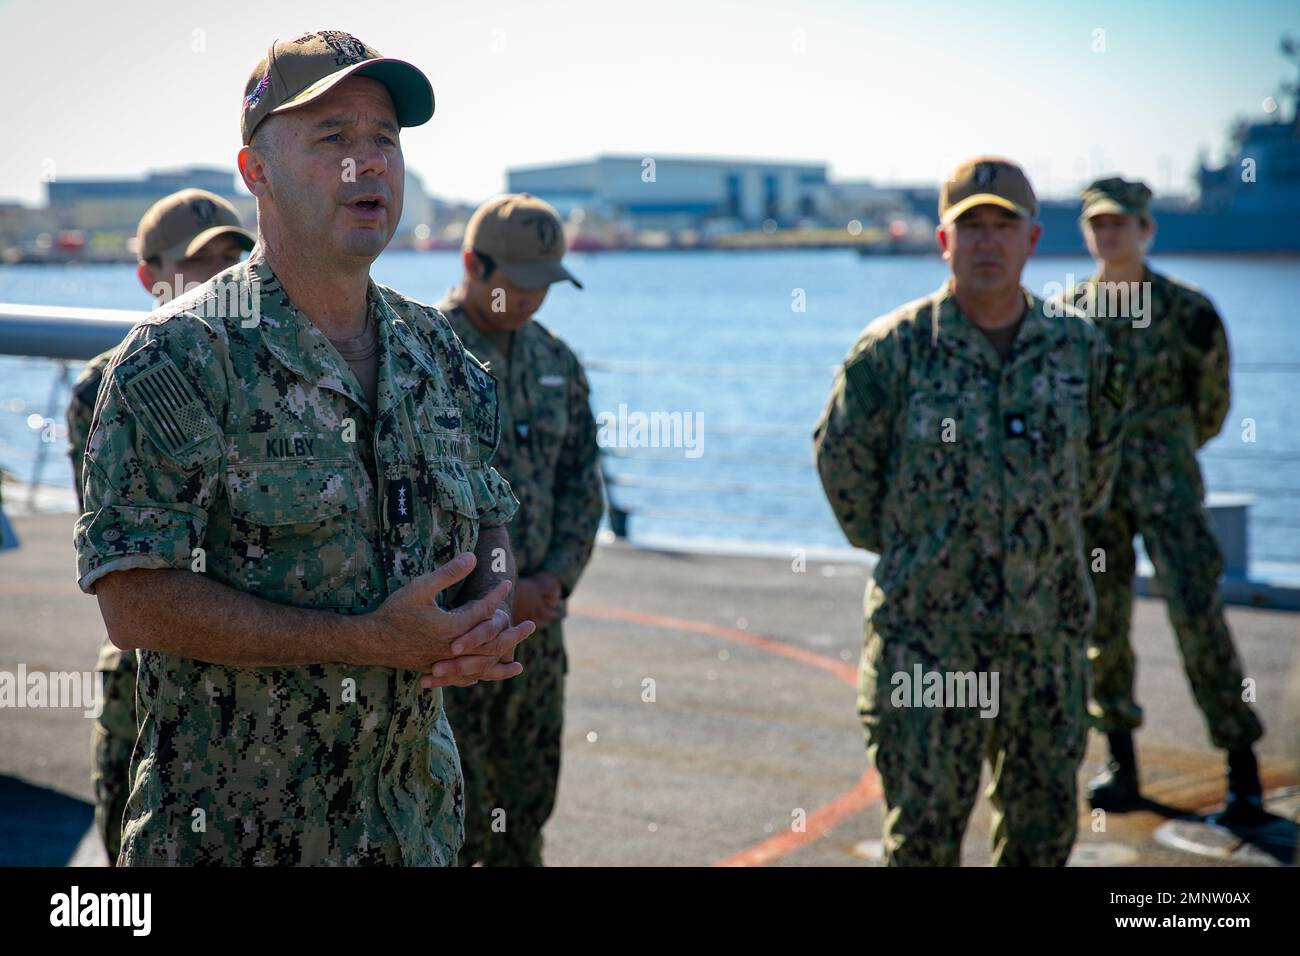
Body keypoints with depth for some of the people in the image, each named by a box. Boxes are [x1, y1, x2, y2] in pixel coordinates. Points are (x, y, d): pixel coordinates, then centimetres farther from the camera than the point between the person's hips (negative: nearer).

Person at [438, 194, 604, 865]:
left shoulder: (556, 362, 10)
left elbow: (582, 483, 13)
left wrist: (554, 579, -3)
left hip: (536, 624, 6)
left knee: (526, 807, 13)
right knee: (455, 812, -3)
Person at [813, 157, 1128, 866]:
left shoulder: (1078, 348, 2)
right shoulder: (895, 348, -8)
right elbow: (839, 456, 3)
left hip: (1048, 627, 4)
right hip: (927, 629, -3)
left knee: (1045, 823, 12)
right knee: (924, 828, 0)